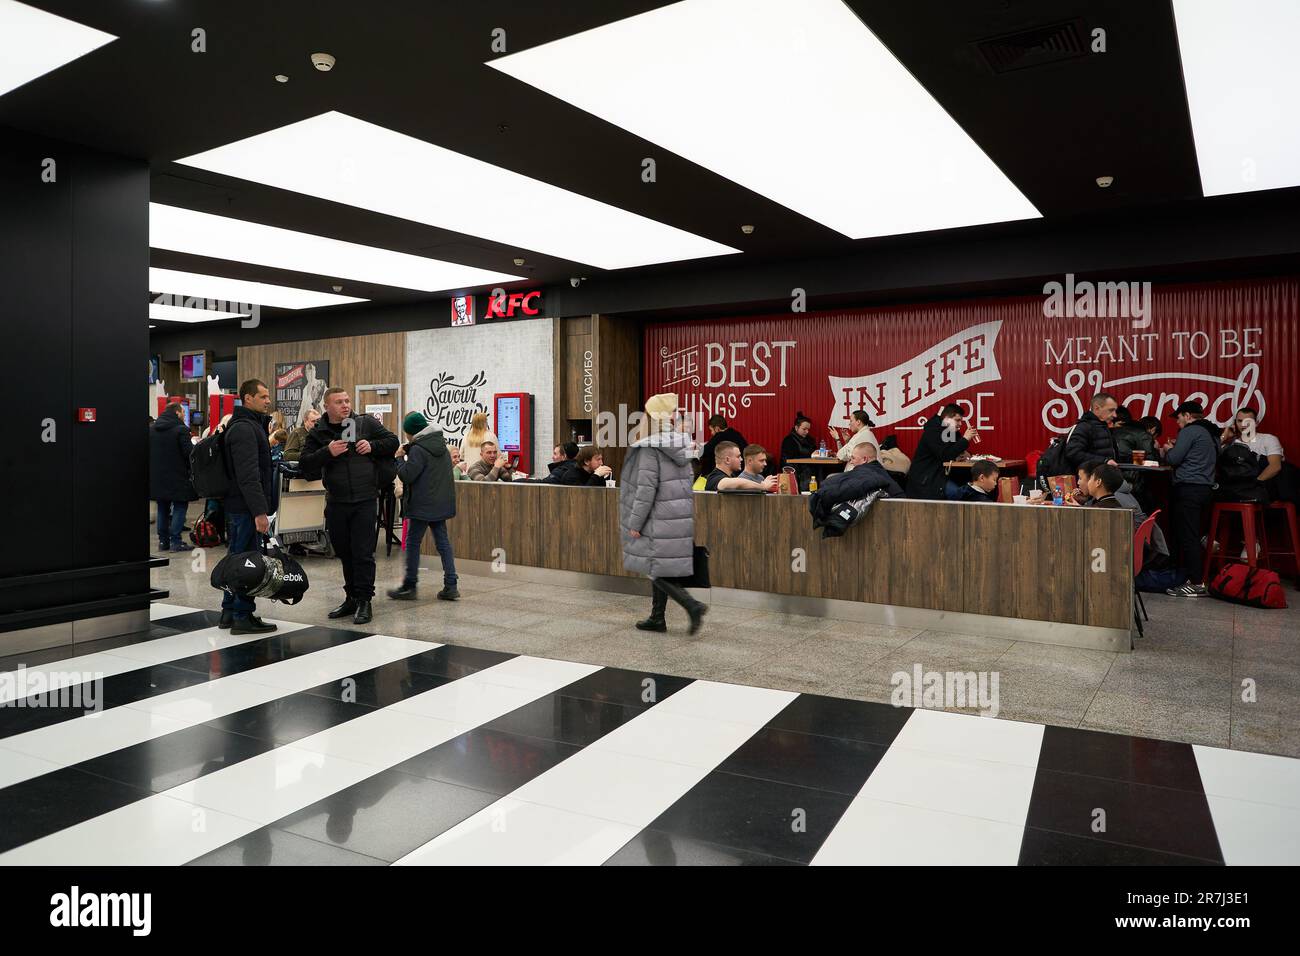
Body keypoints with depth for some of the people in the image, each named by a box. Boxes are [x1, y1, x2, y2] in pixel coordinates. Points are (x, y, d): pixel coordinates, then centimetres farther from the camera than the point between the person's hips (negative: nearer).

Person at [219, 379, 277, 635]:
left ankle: (229, 612, 24)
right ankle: (242, 616, 2)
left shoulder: (251, 425, 18)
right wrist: (259, 511, -25)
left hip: (237, 506, 11)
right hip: (245, 507, -11)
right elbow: (248, 475, -23)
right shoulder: (244, 429, -15)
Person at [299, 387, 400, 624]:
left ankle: (363, 601, 5)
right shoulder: (318, 433, 4)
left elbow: (392, 441, 9)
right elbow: (306, 464, -2)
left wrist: (372, 446, -9)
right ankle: (351, 598, 26)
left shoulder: (366, 423, 3)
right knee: (344, 553, 13)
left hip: (365, 501, -3)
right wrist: (327, 452, -17)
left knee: (363, 553, -4)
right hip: (336, 503, 3)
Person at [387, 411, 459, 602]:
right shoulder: (440, 444, 11)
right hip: (441, 503, 8)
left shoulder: (418, 449, -16)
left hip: (422, 506, -8)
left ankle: (409, 586, 9)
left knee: (413, 542, 3)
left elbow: (407, 475, -19)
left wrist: (400, 457, -4)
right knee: (443, 542, 8)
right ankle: (450, 586, 5)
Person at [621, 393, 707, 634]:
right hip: (680, 516, 8)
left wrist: (635, 523, -11)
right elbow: (688, 480, 13)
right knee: (660, 569, 16)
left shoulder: (649, 449, -15)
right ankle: (657, 618, 23)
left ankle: (693, 606, -12)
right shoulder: (680, 445, 7)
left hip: (659, 520, -8)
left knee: (657, 571, 0)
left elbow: (646, 488, -18)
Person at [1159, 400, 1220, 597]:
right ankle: (1197, 577, 13)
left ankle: (1196, 584, -10)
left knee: (1187, 536, -9)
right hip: (1205, 487, 9)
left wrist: (1168, 449, 9)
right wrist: (1176, 448, 20)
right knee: (1194, 537, 12)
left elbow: (1173, 459, -11)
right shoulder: (1211, 433, 20)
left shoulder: (1189, 431, -8)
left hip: (1188, 488, -9)